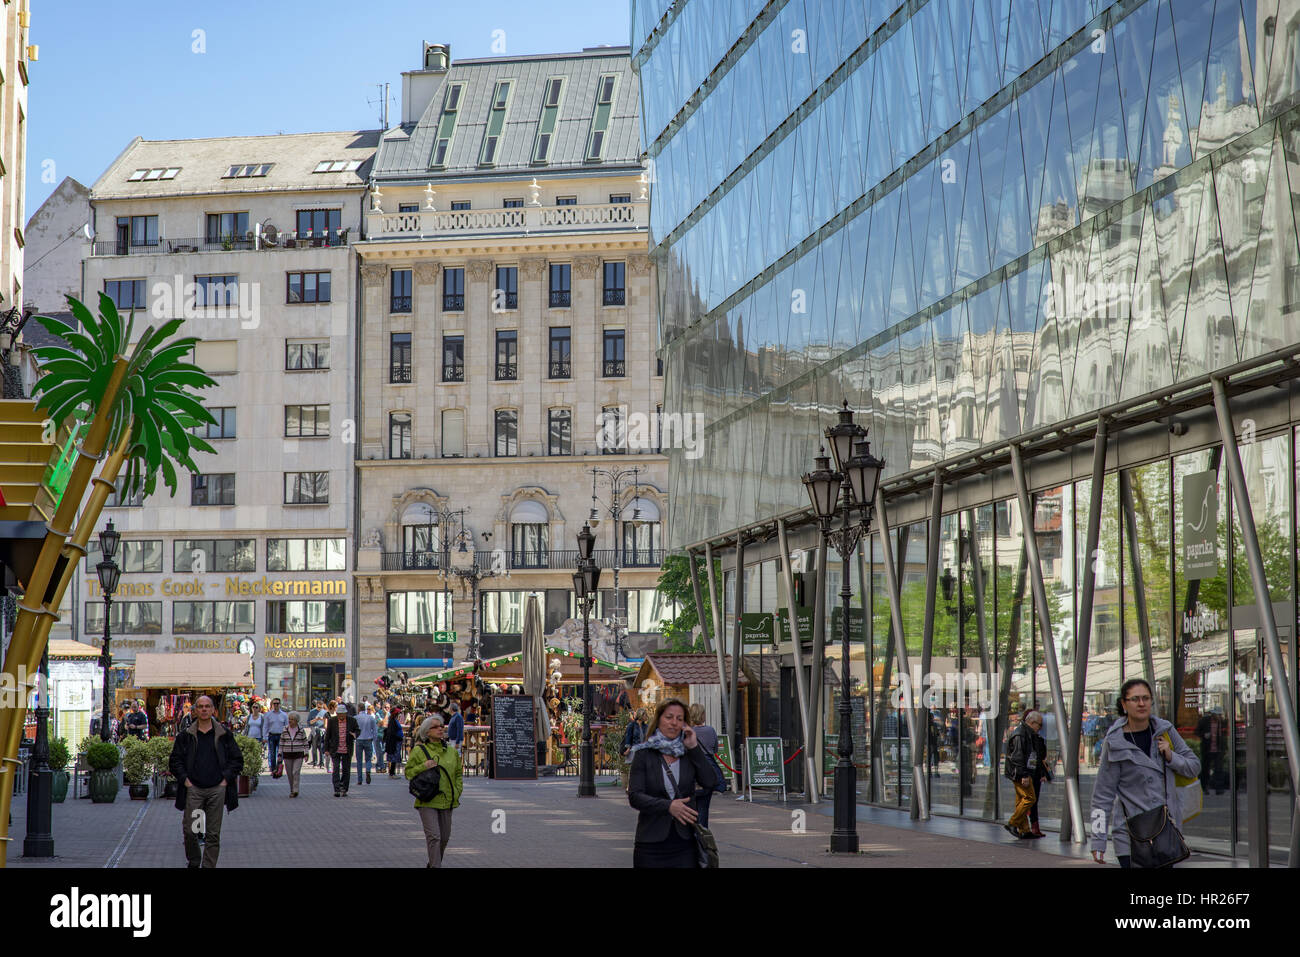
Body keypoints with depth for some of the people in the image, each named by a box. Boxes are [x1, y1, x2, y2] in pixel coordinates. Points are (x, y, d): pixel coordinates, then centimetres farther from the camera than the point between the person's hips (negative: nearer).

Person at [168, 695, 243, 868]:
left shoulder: (224, 736, 6)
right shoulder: (185, 736, 7)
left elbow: (237, 760, 9)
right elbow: (174, 761, 9)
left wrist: (225, 779, -2)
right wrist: (185, 780, -3)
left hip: (217, 790, 0)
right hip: (193, 789, 0)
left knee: (213, 834, 1)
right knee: (189, 830, -3)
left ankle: (208, 866, 6)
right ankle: (193, 863, 17)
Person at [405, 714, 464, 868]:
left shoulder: (452, 751, 10)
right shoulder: (418, 751, -2)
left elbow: (458, 773, 19)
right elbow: (409, 772, 2)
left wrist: (457, 792, 6)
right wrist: (423, 767, -15)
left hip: (447, 801, 5)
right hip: (427, 802, -5)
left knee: (444, 837, 11)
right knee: (434, 837, -14)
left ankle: (432, 864, 31)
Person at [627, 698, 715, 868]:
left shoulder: (689, 753, 9)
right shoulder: (644, 754, 2)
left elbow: (710, 782, -4)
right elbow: (634, 796, -6)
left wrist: (694, 748, -6)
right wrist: (667, 806, -20)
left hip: (684, 841, 1)